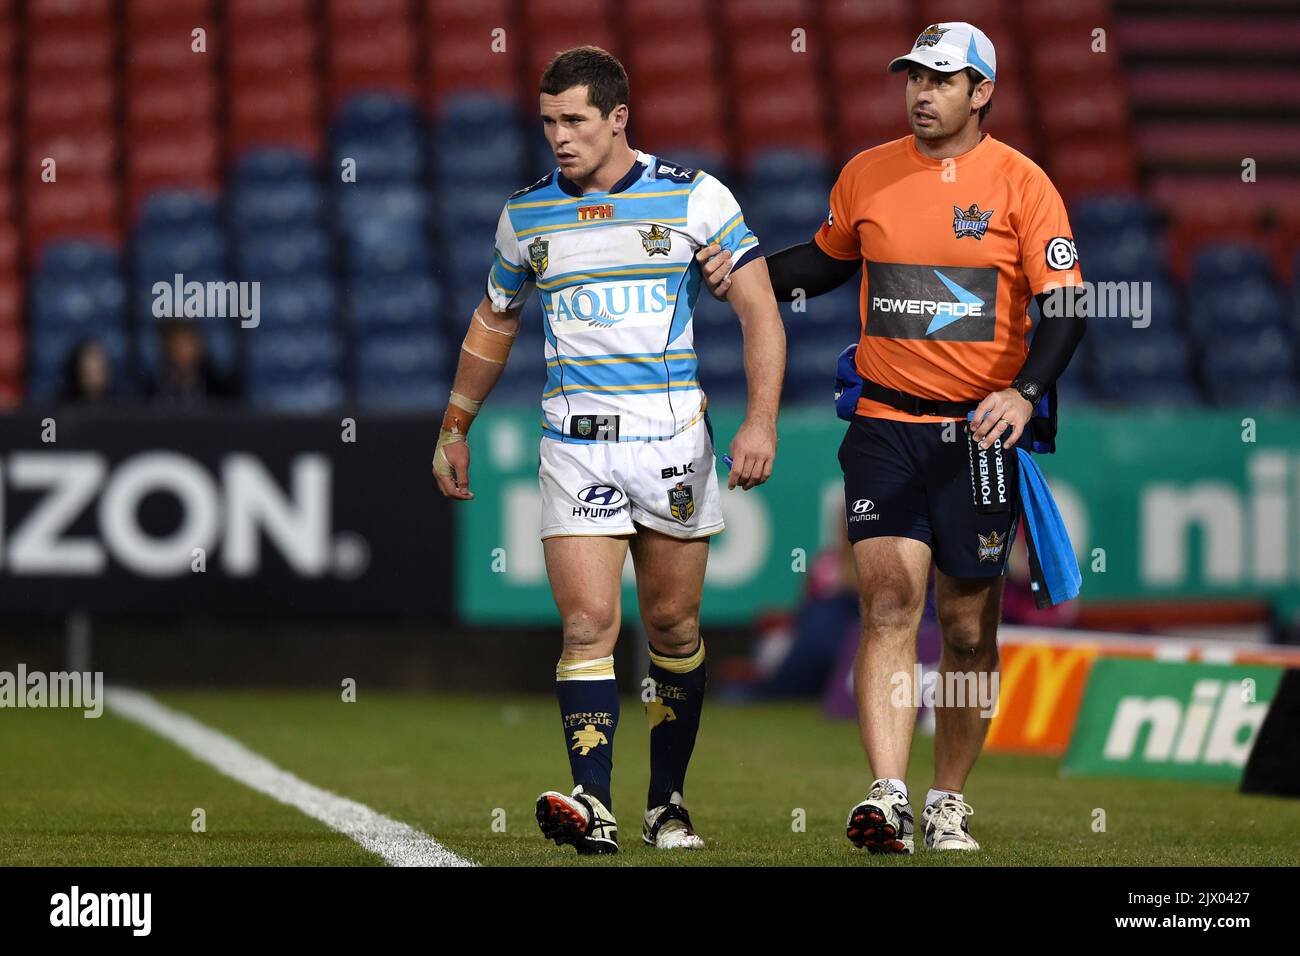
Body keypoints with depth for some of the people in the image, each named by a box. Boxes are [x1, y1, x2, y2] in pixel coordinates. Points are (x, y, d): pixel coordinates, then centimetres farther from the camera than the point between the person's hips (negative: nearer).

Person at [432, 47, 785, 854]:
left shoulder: (695, 197, -3)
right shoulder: (527, 214, 6)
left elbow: (759, 309, -3)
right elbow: (495, 321, 22)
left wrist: (762, 420, -14)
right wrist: (455, 430, 25)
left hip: (673, 438, -1)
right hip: (575, 445, 1)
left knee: (673, 625, 7)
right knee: (589, 625, -12)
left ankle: (668, 803, 21)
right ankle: (595, 809, -19)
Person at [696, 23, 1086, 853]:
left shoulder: (1021, 184, -3)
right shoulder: (867, 175, 6)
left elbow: (1065, 306, -5)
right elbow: (828, 262, 24)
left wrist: (1025, 392, -20)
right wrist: (741, 273, 9)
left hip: (981, 431, -1)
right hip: (885, 424, 1)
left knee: (970, 622, 6)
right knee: (889, 601, -12)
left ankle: (950, 802, 20)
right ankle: (888, 799, -19)